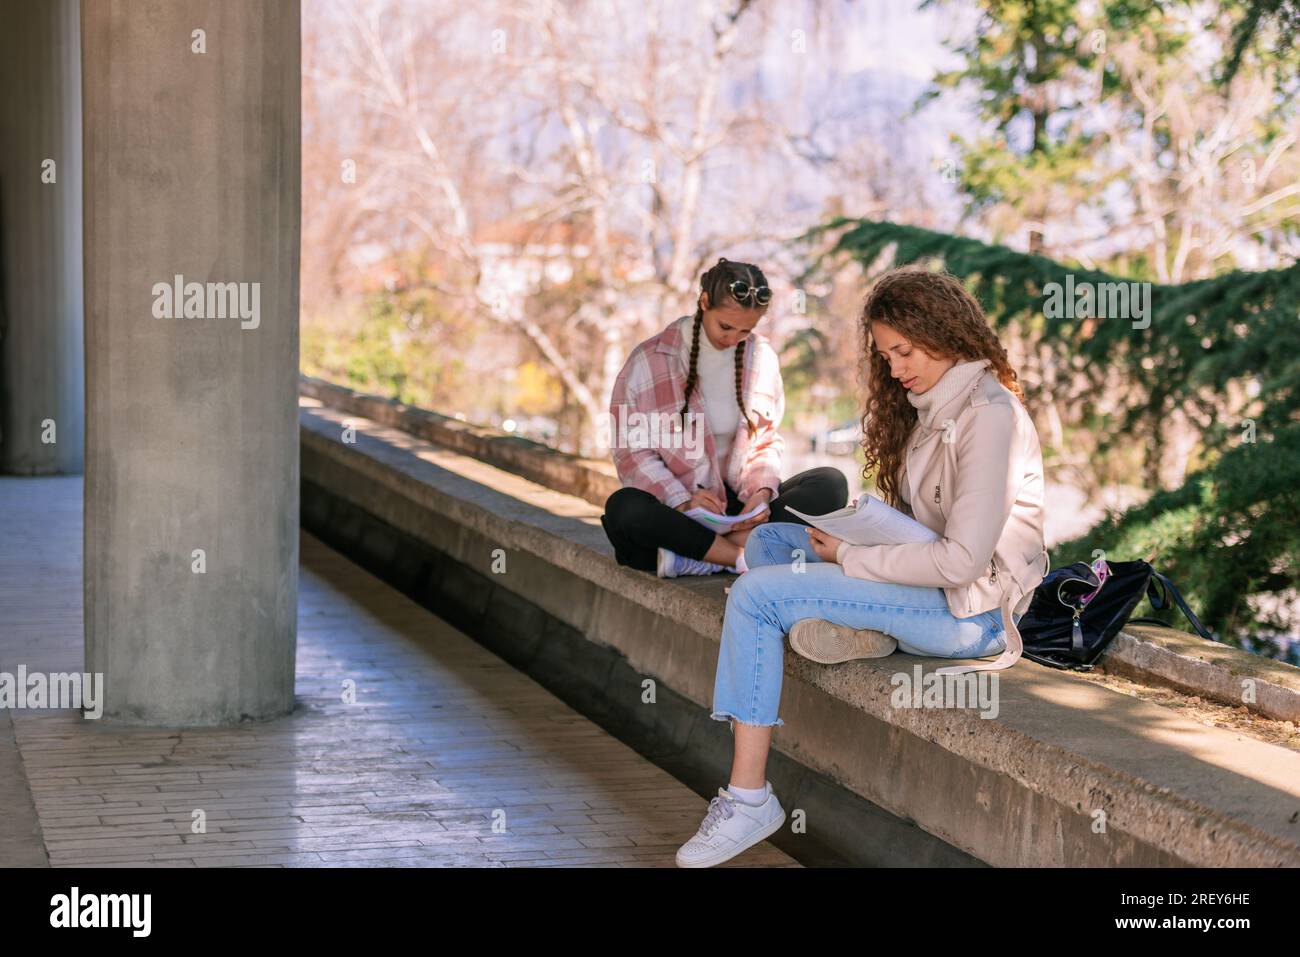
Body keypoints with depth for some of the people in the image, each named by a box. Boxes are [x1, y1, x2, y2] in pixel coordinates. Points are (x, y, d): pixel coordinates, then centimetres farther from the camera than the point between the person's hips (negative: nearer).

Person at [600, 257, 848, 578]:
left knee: (831, 484, -20)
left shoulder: (761, 357, 5)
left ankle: (693, 557, -31)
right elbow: (634, 452, -9)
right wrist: (683, 502, -25)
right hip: (675, 507, -3)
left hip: (738, 502, 4)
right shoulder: (650, 360, -6)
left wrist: (762, 492, -13)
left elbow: (766, 441, 9)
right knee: (623, 508, -36)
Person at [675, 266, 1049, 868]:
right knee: (768, 541, 15)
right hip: (932, 579, 10)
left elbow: (963, 558, -24)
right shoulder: (929, 405, 12)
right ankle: (852, 626, -7)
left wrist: (852, 558, -16)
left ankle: (748, 797, -16)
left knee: (755, 596, -17)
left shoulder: (989, 414, -18)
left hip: (970, 609, -10)